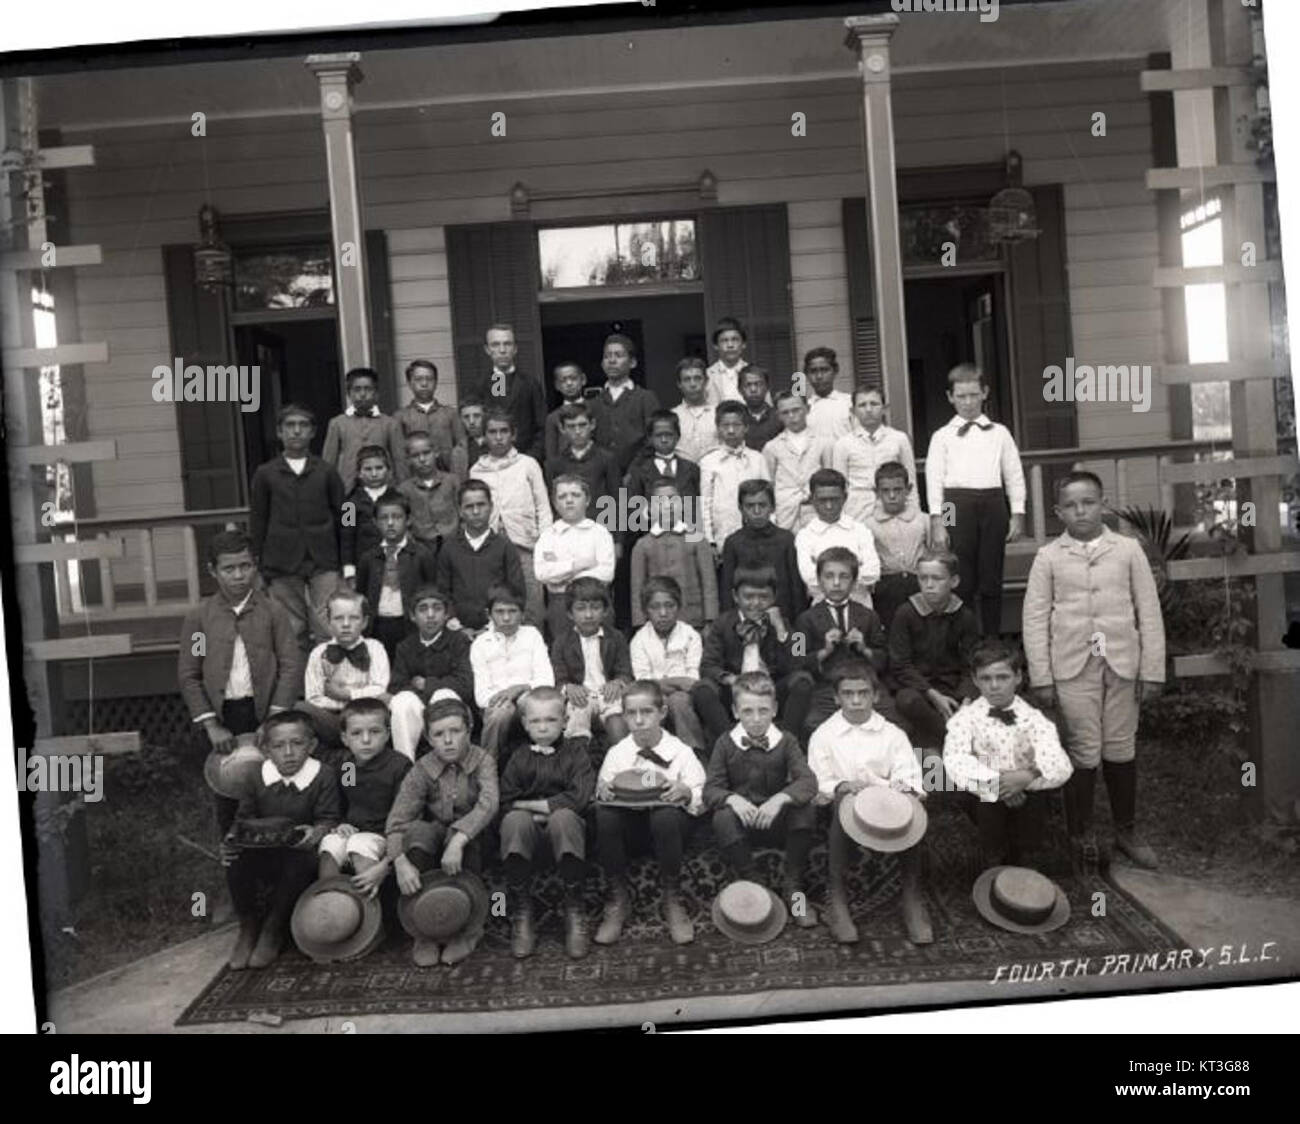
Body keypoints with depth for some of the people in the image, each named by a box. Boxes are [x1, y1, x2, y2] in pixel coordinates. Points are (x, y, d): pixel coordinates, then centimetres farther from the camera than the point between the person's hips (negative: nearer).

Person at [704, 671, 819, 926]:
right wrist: (733, 799, -31)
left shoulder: (786, 741, -2)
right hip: (742, 819, 0)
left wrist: (780, 798, -36)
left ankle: (792, 888, -11)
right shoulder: (725, 744, -2)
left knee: (805, 810, -29)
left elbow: (808, 781, -16)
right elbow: (710, 790, -8)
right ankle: (751, 885, -13)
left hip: (777, 820, 1)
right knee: (723, 818, -32)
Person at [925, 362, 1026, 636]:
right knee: (961, 581, -1)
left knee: (991, 581, 6)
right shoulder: (942, 436, 8)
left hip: (993, 503, 2)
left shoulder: (999, 433, 13)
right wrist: (937, 520, -6)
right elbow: (934, 478, 2)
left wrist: (1017, 513, 3)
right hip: (957, 503, -2)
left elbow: (1014, 474, 11)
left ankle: (992, 641, 16)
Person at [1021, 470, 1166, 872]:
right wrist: (1040, 677, -4)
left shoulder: (1128, 550, 4)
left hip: (1122, 664, 1)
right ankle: (1081, 836, 18)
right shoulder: (1048, 557, 2)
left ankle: (1127, 830, 28)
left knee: (1121, 749, 10)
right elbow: (1035, 618, 0)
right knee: (1083, 752, 2)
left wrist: (1152, 669, 0)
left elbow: (1149, 611, 4)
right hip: (1073, 667, -1)